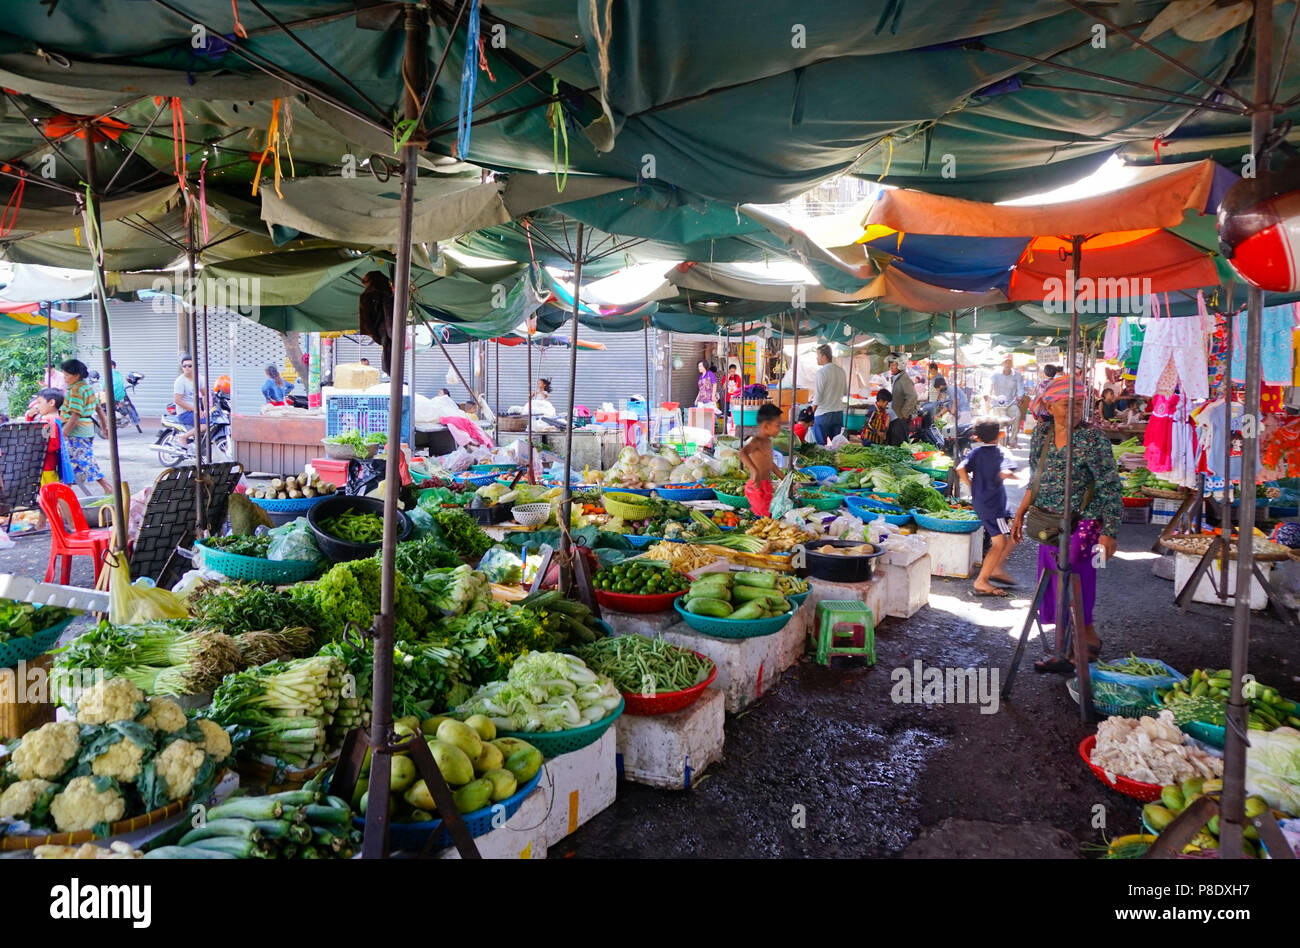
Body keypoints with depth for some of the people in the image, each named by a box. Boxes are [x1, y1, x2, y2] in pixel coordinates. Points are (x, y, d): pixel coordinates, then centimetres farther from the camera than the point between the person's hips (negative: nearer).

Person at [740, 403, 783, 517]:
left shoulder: (768, 441, 12)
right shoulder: (756, 442, -18)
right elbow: (743, 453, -39)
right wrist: (755, 471, -51)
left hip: (766, 486, 10)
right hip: (757, 487, -10)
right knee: (763, 517, -10)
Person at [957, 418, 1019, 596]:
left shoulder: (976, 452, 6)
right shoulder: (1001, 453, -8)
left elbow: (960, 469, -9)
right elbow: (1004, 473, -25)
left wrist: (971, 486, 3)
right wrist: (1014, 475, -4)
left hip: (979, 500, 8)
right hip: (993, 503, -8)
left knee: (1013, 534, 19)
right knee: (1000, 543, -6)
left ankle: (997, 569, 20)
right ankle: (981, 582, -9)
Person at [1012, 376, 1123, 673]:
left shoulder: (1092, 438, -13)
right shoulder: (1041, 433, 5)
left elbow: (1111, 488, -13)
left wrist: (1110, 532, -17)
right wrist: (1020, 514, 15)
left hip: (1080, 525, -6)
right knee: (1054, 590, 11)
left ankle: (1090, 642, 17)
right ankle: (1064, 654, 22)